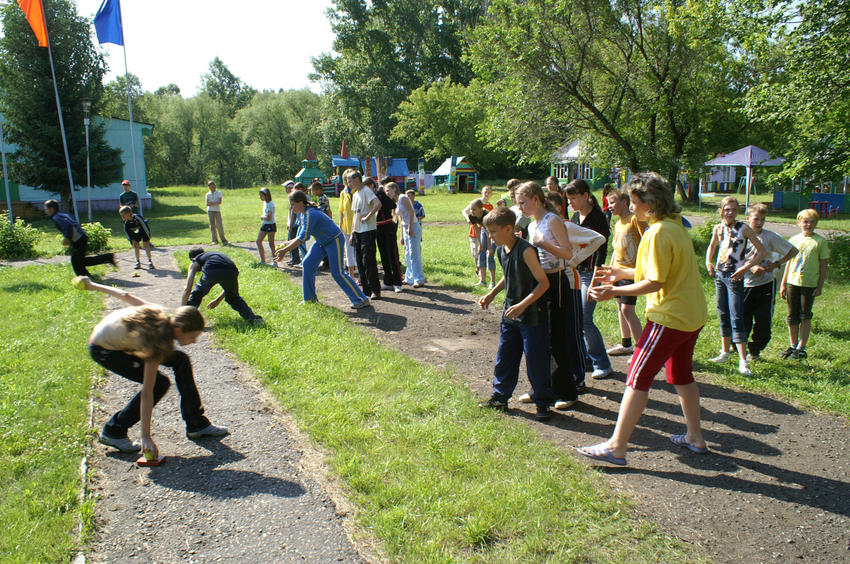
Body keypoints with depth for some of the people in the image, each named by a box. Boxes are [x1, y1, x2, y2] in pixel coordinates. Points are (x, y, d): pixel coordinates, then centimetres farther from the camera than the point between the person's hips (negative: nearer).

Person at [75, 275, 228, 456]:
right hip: (103, 350, -8)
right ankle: (112, 432, -1)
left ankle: (197, 424, 10)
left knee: (181, 360, 0)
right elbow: (147, 392, -35)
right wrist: (146, 436, -33)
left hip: (121, 338, 8)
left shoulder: (164, 314, -19)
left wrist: (94, 286, 9)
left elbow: (126, 295, -7)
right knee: (159, 384, -19)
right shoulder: (158, 342, -36)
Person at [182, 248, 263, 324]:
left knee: (196, 294, 25)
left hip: (211, 271, -3)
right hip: (231, 271, 3)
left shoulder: (195, 263, 35)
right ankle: (253, 318, 11)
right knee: (234, 298, 25)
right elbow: (229, 286, 48)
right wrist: (218, 300, 57)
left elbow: (187, 290, 29)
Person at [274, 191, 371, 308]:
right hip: (322, 242, 9)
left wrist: (284, 250, -33)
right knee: (307, 263, 0)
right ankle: (310, 298, 11)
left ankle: (361, 299, -3)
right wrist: (286, 244, -4)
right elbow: (299, 236, 10)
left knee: (337, 272, -11)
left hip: (334, 240, -9)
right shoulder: (303, 214, 3)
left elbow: (303, 238, -34)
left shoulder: (311, 214, -27)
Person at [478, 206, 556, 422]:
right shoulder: (501, 250, 4)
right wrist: (491, 294, 11)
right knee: (504, 357, 15)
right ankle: (500, 396, 30)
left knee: (535, 360, 1)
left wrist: (522, 305, -28)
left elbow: (544, 282, -20)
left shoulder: (526, 251, -21)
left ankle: (543, 402, 16)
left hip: (532, 316, -8)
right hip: (510, 314, 8)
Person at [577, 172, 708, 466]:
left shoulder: (658, 232, -19)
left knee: (638, 377, -7)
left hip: (670, 317, -10)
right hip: (693, 314, 10)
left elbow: (655, 282, -21)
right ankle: (695, 437, 34)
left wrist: (614, 292, -16)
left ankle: (616, 446, -5)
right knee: (680, 374, 22)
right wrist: (622, 273, 18)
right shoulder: (676, 226, 11)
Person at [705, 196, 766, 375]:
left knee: (736, 318, -11)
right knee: (723, 315, 13)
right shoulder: (718, 229, 6)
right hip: (719, 274, 5)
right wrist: (708, 262, 8)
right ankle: (725, 352, 26)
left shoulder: (743, 228, -9)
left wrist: (746, 267, -16)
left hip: (735, 277, -5)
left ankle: (743, 361, -10)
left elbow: (761, 251, -7)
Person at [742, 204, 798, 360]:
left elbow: (793, 251, 4)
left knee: (763, 321, -2)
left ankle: (754, 350, 18)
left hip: (766, 284, -1)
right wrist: (751, 267, -16)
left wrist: (776, 264, -6)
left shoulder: (770, 236, -3)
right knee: (742, 319, 0)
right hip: (746, 284, 1)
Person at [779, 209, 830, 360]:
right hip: (792, 282, 3)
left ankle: (801, 348, 11)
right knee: (792, 316, 8)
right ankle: (793, 346, 20)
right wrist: (783, 284, 11)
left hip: (809, 284, -3)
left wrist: (820, 286, -5)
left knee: (805, 316, 2)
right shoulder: (793, 240, 7)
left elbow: (823, 265, -1)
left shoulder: (820, 241, -2)